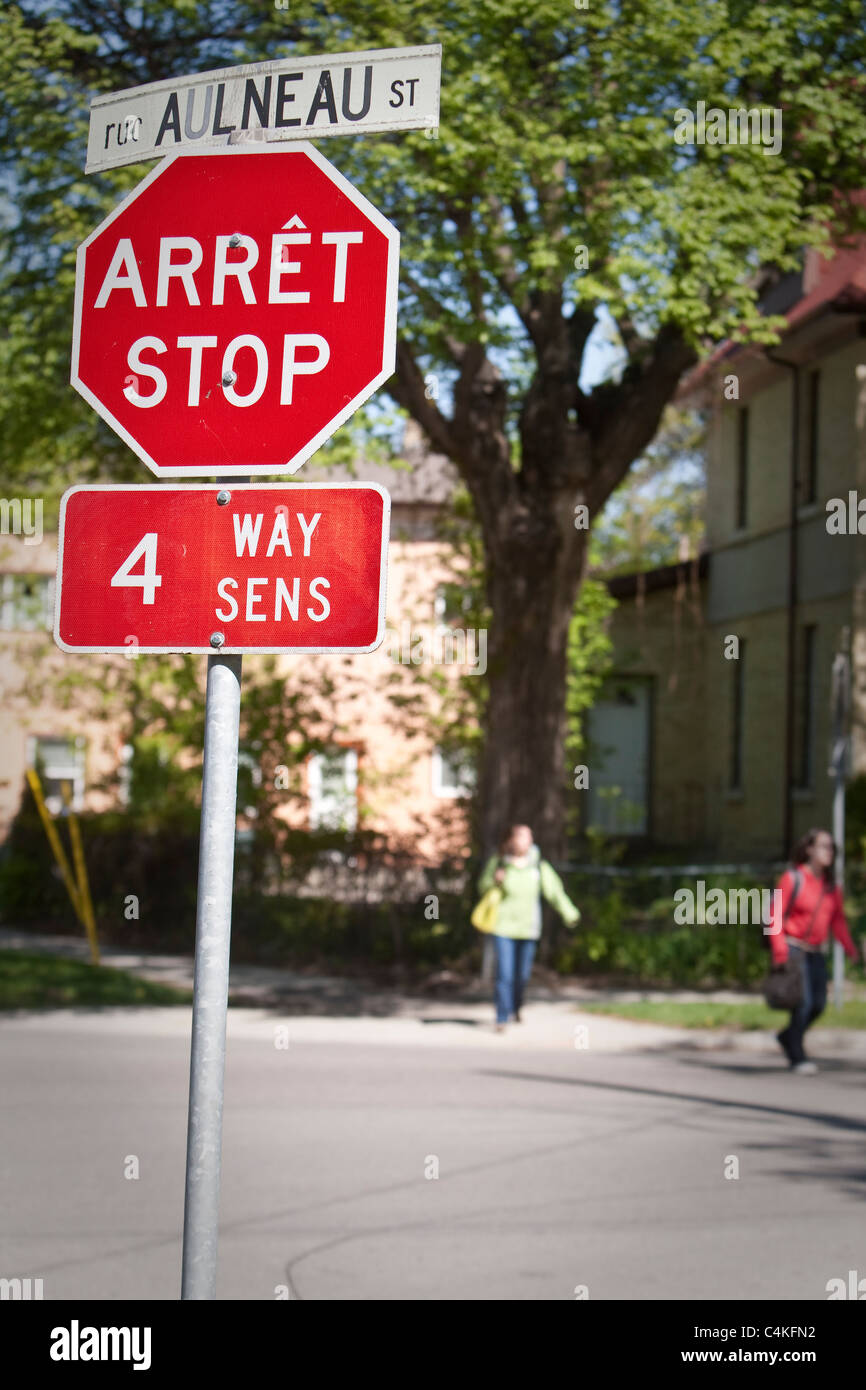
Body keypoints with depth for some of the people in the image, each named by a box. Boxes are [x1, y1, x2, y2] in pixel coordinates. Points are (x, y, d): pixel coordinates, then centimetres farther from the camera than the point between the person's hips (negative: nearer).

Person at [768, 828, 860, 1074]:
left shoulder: (830, 885, 8)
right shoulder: (793, 879, -9)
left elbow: (838, 920, 13)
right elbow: (775, 916, -11)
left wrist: (851, 950, 3)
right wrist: (780, 953, -17)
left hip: (815, 952, 6)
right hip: (793, 949, -6)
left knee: (819, 1003, 5)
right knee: (803, 1002, -12)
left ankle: (788, 1036, 30)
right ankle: (797, 1057, -2)